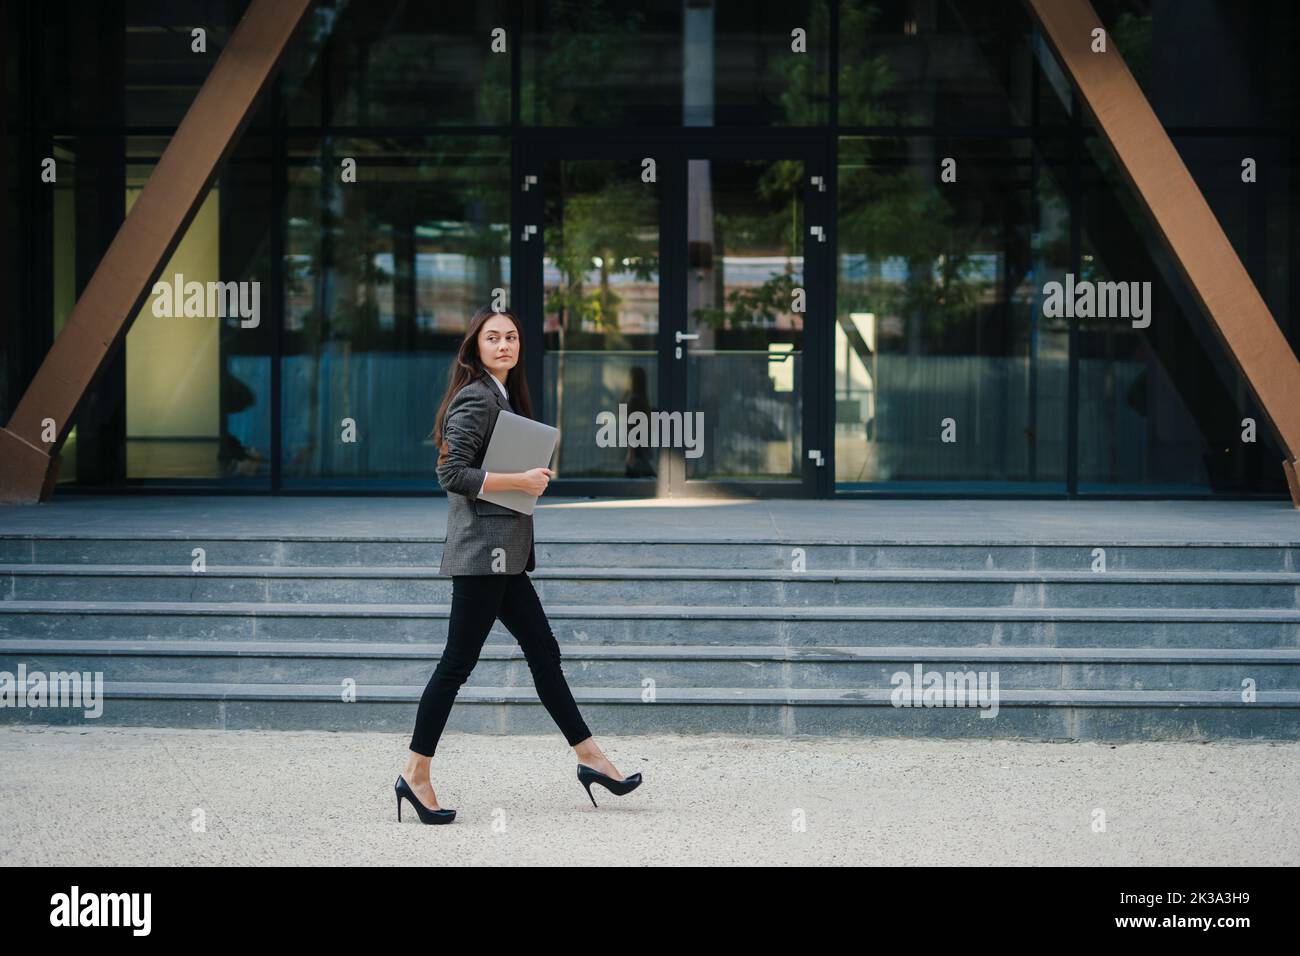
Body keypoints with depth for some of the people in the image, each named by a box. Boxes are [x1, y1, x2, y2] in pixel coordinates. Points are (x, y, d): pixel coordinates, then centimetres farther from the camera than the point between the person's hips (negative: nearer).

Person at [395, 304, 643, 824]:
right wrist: (519, 481, -17)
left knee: (544, 653, 12)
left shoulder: (503, 398, 17)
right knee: (458, 661, -7)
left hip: (504, 553, 10)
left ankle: (590, 758, 17)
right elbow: (452, 474, -19)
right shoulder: (476, 398, -12)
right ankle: (415, 774, -1)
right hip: (481, 550, -10)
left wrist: (533, 477, 6)